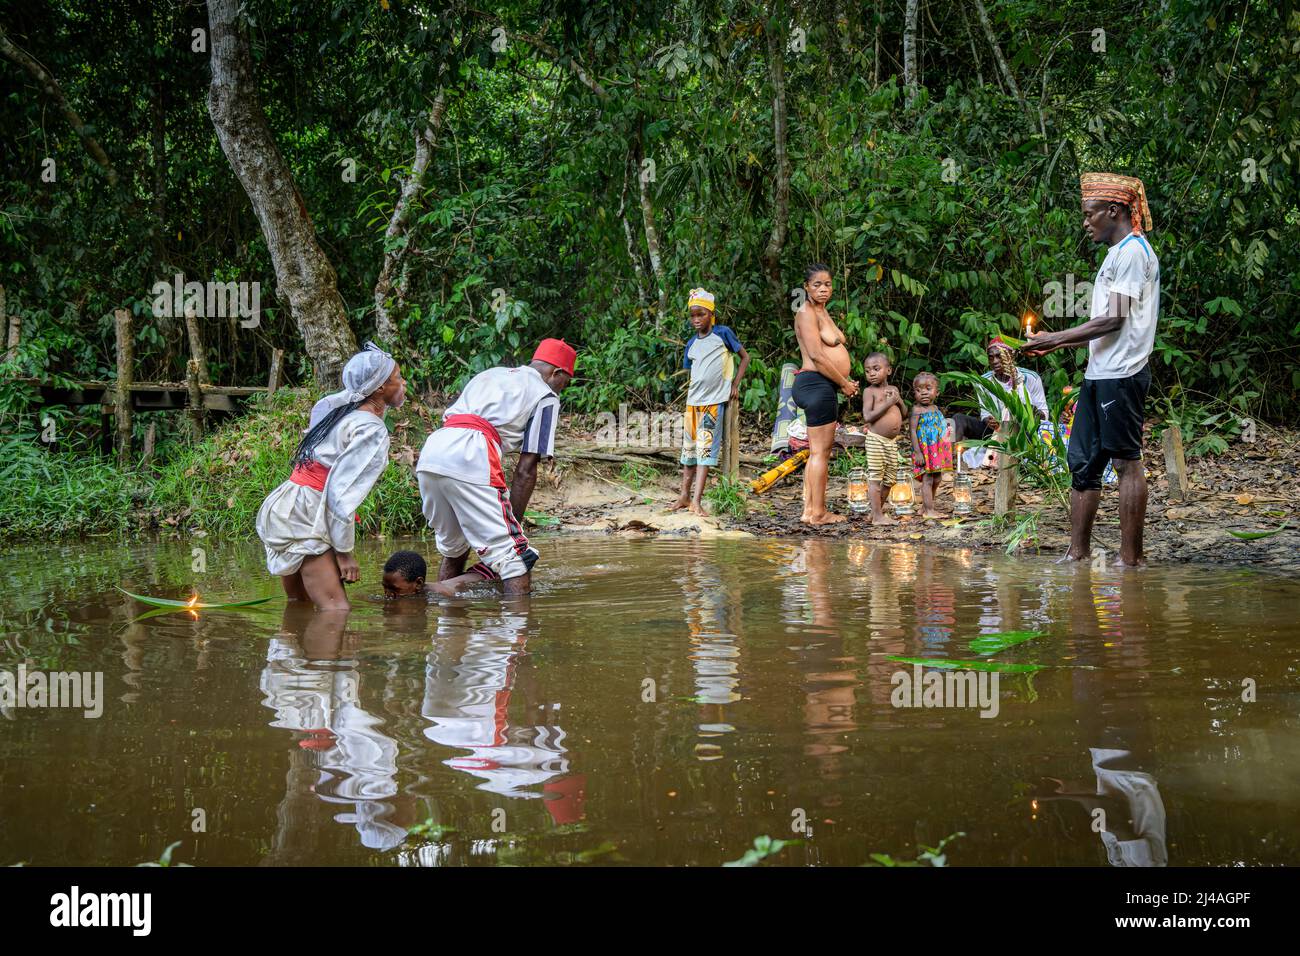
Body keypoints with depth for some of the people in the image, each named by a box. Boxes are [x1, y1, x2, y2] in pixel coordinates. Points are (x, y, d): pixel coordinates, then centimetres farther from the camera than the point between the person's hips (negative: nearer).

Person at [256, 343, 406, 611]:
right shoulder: (373, 431, -12)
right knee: (337, 609, -18)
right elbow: (343, 491, -16)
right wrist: (344, 551, -12)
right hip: (303, 517, -10)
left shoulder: (337, 409, 15)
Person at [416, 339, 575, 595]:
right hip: (469, 462, -7)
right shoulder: (546, 396, 14)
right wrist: (513, 522, 9)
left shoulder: (488, 375, 34)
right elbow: (525, 470, 5)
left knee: (453, 550, 24)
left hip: (428, 457, 7)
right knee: (514, 557, -6)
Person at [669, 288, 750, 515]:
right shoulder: (691, 344, 10)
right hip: (693, 400, 5)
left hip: (715, 400, -5)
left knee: (706, 447, -9)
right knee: (689, 446, 10)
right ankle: (685, 496, 20)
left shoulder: (723, 333, -2)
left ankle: (696, 500, -13)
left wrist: (735, 385, -3)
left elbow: (745, 356, 4)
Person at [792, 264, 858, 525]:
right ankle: (818, 513, -5)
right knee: (821, 451, -8)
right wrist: (845, 384, -11)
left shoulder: (822, 311, 20)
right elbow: (816, 356, -19)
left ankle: (809, 510, 16)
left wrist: (846, 381, 8)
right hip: (816, 383, -11)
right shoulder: (806, 312, -11)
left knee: (817, 451, 12)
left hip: (824, 386, 11)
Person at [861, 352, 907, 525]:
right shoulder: (869, 391, -6)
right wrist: (888, 403, -19)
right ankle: (878, 516, -6)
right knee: (875, 478, -6)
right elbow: (868, 416, -16)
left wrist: (899, 400, -3)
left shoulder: (893, 389, 12)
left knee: (890, 479, 11)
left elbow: (904, 413, 17)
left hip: (892, 441, 7)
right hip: (876, 440, -7)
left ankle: (877, 511, 23)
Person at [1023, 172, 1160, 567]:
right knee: (1082, 461, 9)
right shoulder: (1118, 253, 22)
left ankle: (1130, 559, -6)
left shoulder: (1132, 251, -9)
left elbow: (1115, 320, -16)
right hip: (1100, 374, 10)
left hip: (1120, 375, -10)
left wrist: (1055, 338, -11)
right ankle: (1077, 555, 12)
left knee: (1126, 461, -7)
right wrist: (1056, 343, 17)